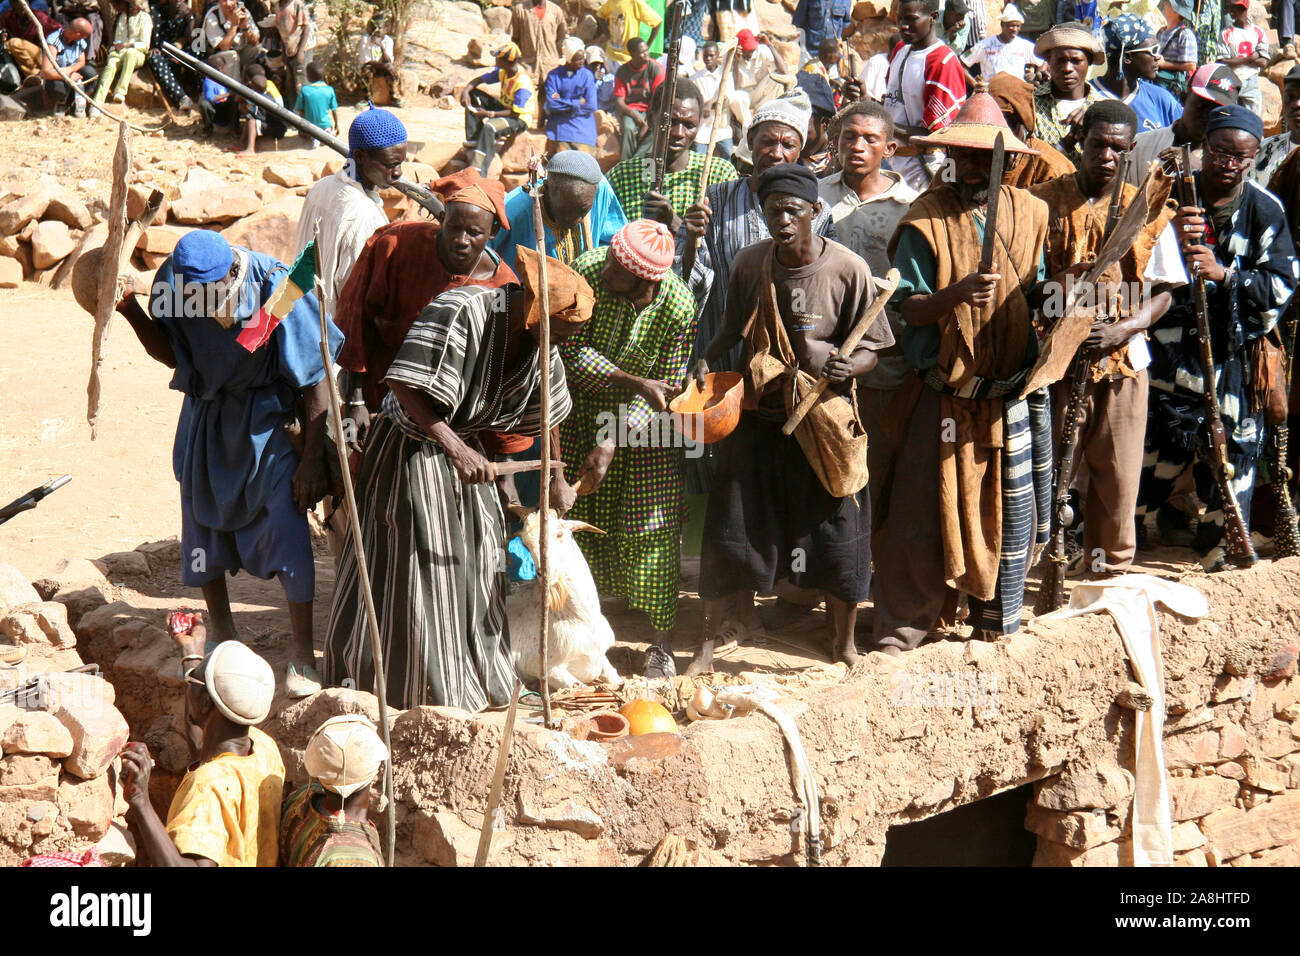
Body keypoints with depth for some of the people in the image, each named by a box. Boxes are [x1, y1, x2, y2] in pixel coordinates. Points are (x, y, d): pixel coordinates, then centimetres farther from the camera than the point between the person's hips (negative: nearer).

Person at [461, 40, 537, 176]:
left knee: (489, 127, -36)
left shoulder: (522, 84, -30)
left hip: (520, 118, -9)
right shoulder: (502, 71, -5)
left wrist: (489, 114, -29)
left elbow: (515, 113, -28)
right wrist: (466, 91, -16)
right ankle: (473, 139, -6)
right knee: (473, 95, 1)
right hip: (505, 107, 9)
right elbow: (478, 80, 4)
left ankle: (478, 171, -38)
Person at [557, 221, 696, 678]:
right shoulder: (586, 271, -22)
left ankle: (661, 643, 7)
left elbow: (669, 385, -17)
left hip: (642, 422, -2)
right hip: (582, 410, 2)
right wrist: (635, 382, -31)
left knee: (651, 530, -3)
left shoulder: (678, 306, -25)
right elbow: (572, 350, -21)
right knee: (574, 516, 7)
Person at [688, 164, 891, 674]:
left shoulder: (848, 269, -12)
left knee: (838, 533, 5)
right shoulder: (749, 263, -3)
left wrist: (844, 367, -28)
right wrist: (705, 359, -3)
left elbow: (870, 348, -7)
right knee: (730, 527, 4)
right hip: (760, 416, 2)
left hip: (825, 419, -2)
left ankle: (844, 642, 26)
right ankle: (706, 642, 18)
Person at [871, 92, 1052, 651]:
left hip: (1013, 395, 3)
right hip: (943, 392, -3)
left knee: (1011, 511, 7)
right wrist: (957, 294, -26)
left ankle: (997, 618, 23)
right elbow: (908, 308, -10)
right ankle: (903, 622, 10)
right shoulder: (927, 220, -3)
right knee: (926, 510, -3)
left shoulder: (1030, 214, 7)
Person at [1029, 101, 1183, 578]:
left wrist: (1121, 329, -14)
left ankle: (1110, 569, 24)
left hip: (1123, 360, 1)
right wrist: (1051, 325, -14)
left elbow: (1162, 292, 4)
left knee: (1118, 474, 7)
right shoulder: (1044, 203, 0)